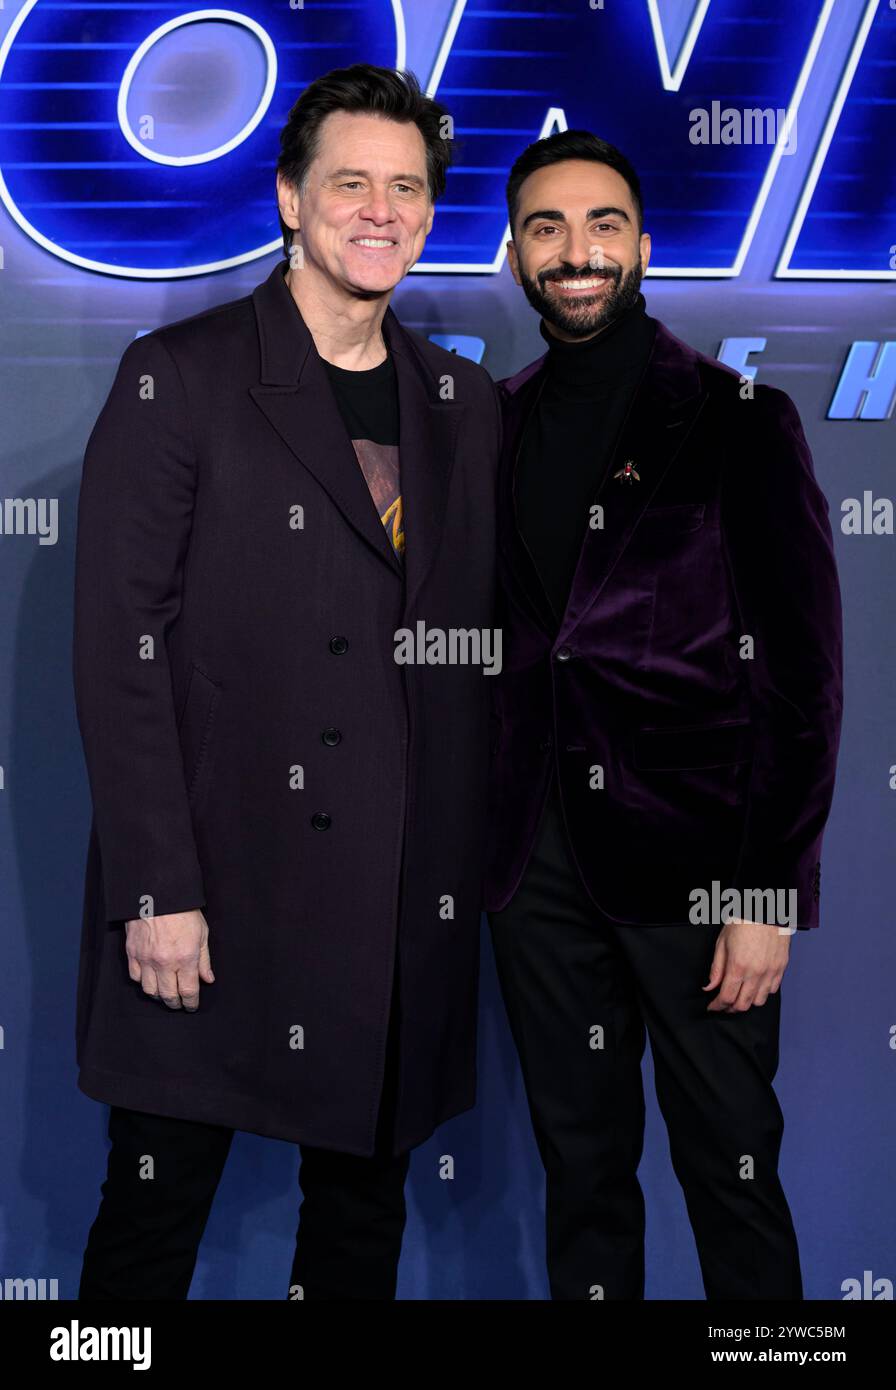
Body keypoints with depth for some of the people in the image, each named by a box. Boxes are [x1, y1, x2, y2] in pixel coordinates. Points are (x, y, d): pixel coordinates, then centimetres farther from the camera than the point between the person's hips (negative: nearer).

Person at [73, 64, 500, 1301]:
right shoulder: (179, 378, -3)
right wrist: (157, 890, -13)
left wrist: (474, 861, 6)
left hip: (403, 896, 4)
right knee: (156, 1208, 7)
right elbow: (121, 648, -8)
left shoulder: (464, 403, 11)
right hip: (217, 887, -4)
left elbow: (476, 651, 13)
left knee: (366, 1203, 15)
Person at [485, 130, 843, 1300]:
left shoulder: (737, 422, -3)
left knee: (730, 1170, 6)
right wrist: (489, 837, 2)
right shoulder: (500, 425, 10)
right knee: (581, 1162, 15)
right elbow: (498, 641, 11)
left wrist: (769, 892, -11)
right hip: (541, 858, 4)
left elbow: (801, 672, -6)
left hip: (692, 857, -4)